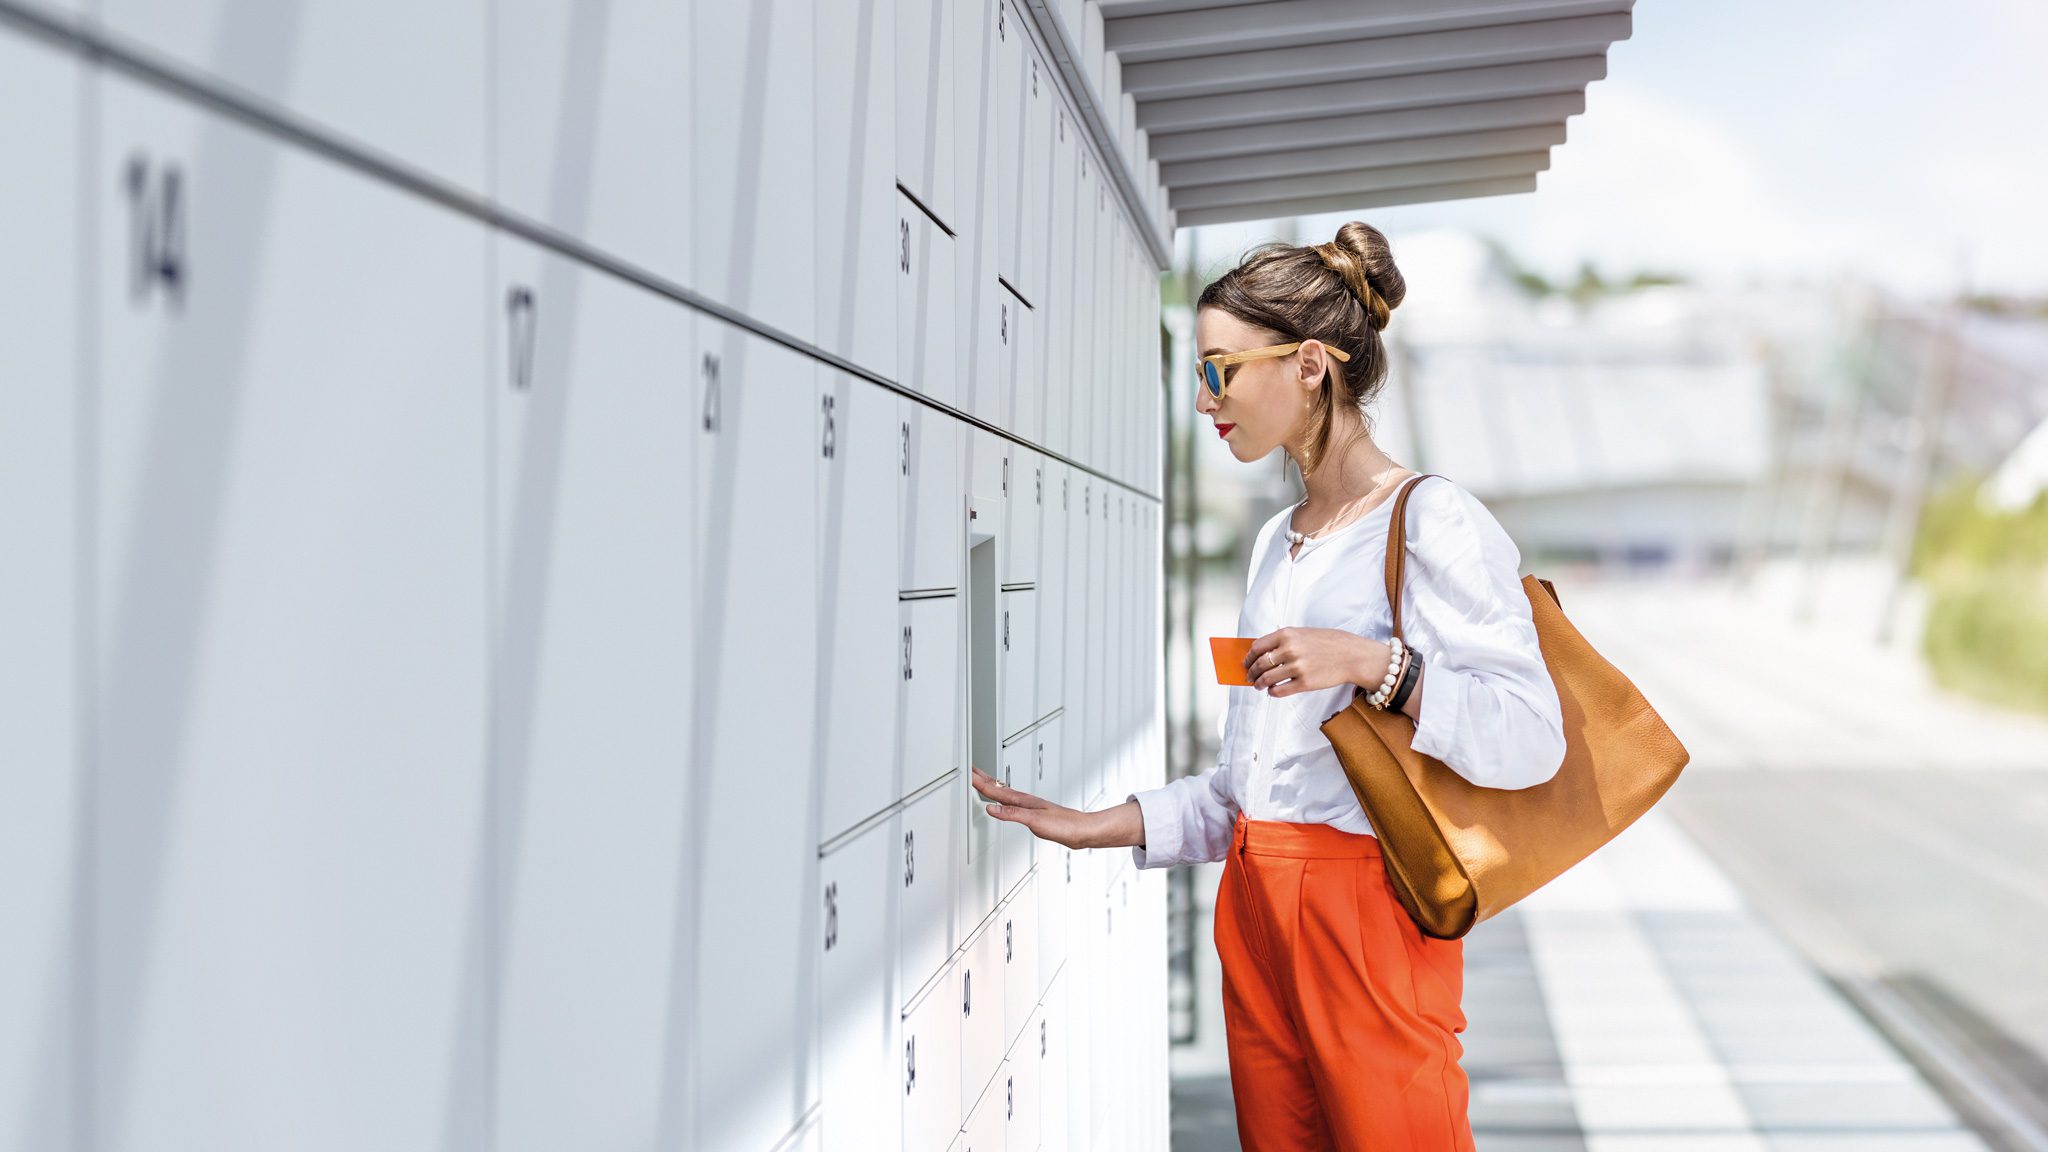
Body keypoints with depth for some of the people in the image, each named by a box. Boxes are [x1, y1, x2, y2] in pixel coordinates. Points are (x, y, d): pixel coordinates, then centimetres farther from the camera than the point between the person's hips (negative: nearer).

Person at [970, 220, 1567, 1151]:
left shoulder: (1431, 519, -8)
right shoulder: (1276, 543, 16)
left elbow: (1530, 736, -17)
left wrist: (1370, 663, -27)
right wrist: (1098, 826, 10)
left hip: (1366, 907, -7)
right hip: (1254, 901, 7)